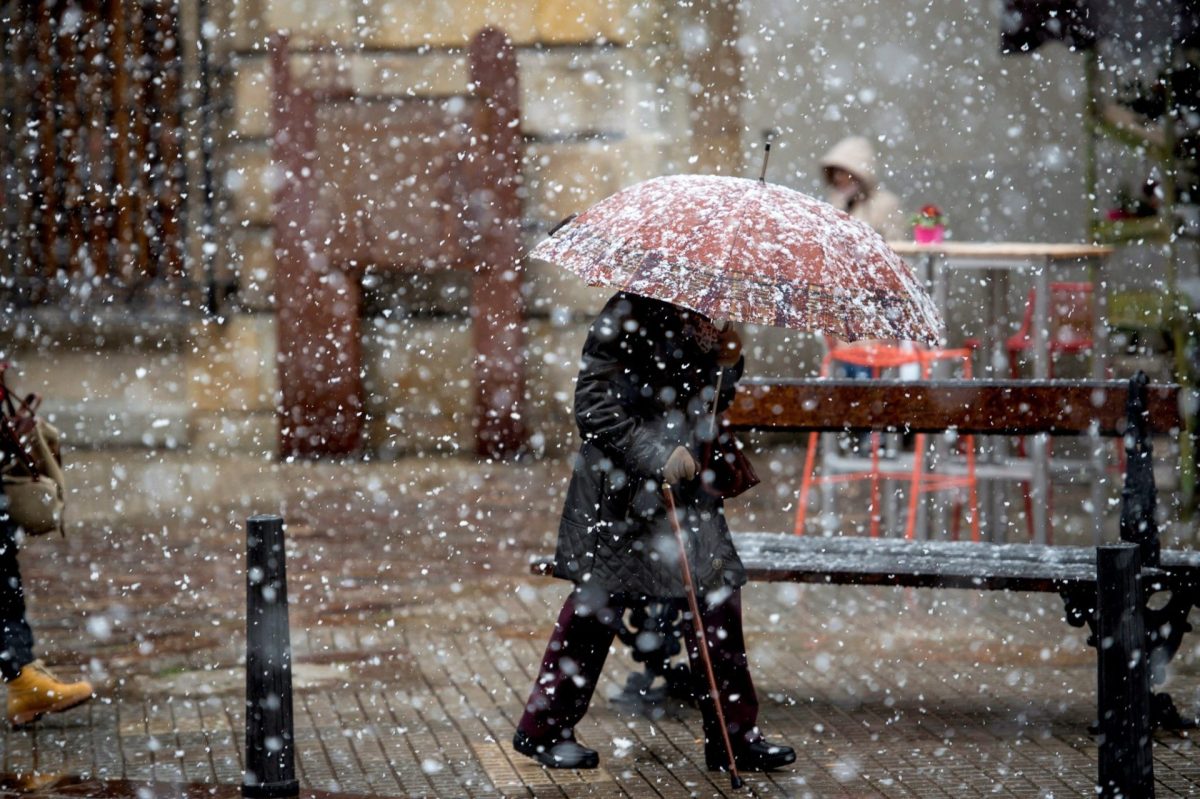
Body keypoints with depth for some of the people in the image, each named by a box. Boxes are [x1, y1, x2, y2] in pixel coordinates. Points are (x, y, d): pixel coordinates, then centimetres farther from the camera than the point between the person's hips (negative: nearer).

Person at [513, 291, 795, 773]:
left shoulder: (699, 322, 9)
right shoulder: (628, 317, -14)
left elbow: (715, 399, 20)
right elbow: (593, 405, -18)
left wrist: (728, 360, -1)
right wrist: (655, 455, -23)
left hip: (686, 487, 7)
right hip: (620, 491, -7)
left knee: (716, 598, 3)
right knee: (599, 600, 1)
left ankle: (733, 734, 12)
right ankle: (542, 729, 15)